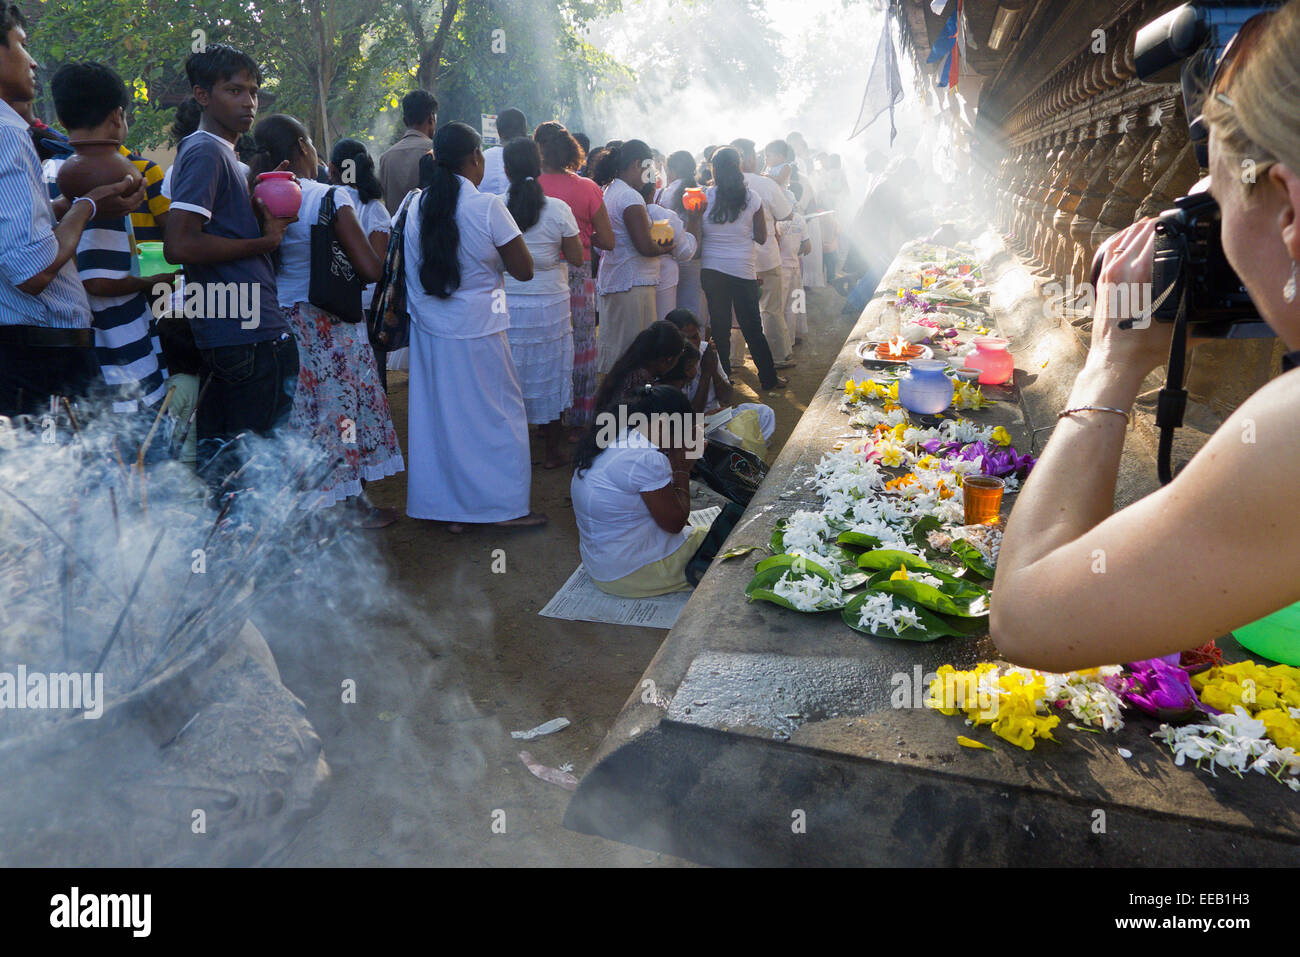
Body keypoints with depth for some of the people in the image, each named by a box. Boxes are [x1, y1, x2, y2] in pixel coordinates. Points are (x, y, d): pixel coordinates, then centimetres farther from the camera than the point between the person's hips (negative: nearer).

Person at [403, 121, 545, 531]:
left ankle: (448, 507, 22)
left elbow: (412, 273, 8)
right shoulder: (487, 206, -14)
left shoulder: (417, 206, 2)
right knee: (498, 413, 7)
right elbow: (524, 270, -10)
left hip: (429, 328, 6)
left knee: (438, 415, 12)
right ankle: (505, 503, 15)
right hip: (477, 330, -5)